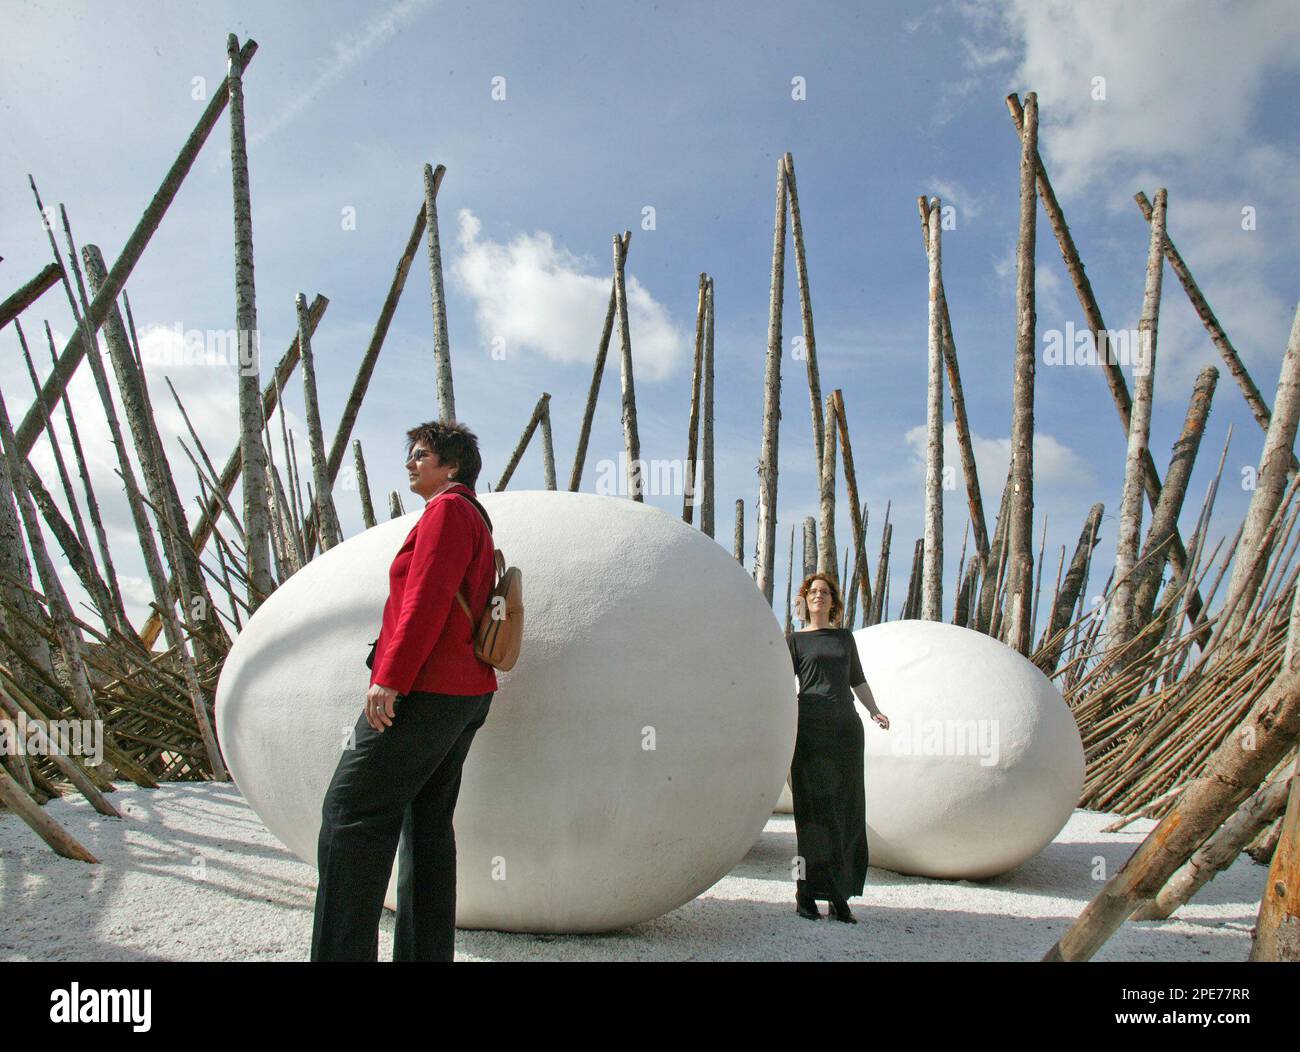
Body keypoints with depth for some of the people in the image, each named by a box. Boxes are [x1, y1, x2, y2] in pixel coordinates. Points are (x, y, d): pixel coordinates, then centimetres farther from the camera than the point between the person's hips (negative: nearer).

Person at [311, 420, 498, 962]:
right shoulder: (476, 520, 24)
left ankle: (342, 951, -7)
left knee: (352, 813, -7)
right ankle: (425, 952, 12)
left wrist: (389, 678, -20)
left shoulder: (448, 510, -6)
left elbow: (426, 602, -17)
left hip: (425, 690, -10)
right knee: (428, 821, 10)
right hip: (467, 692, 10)